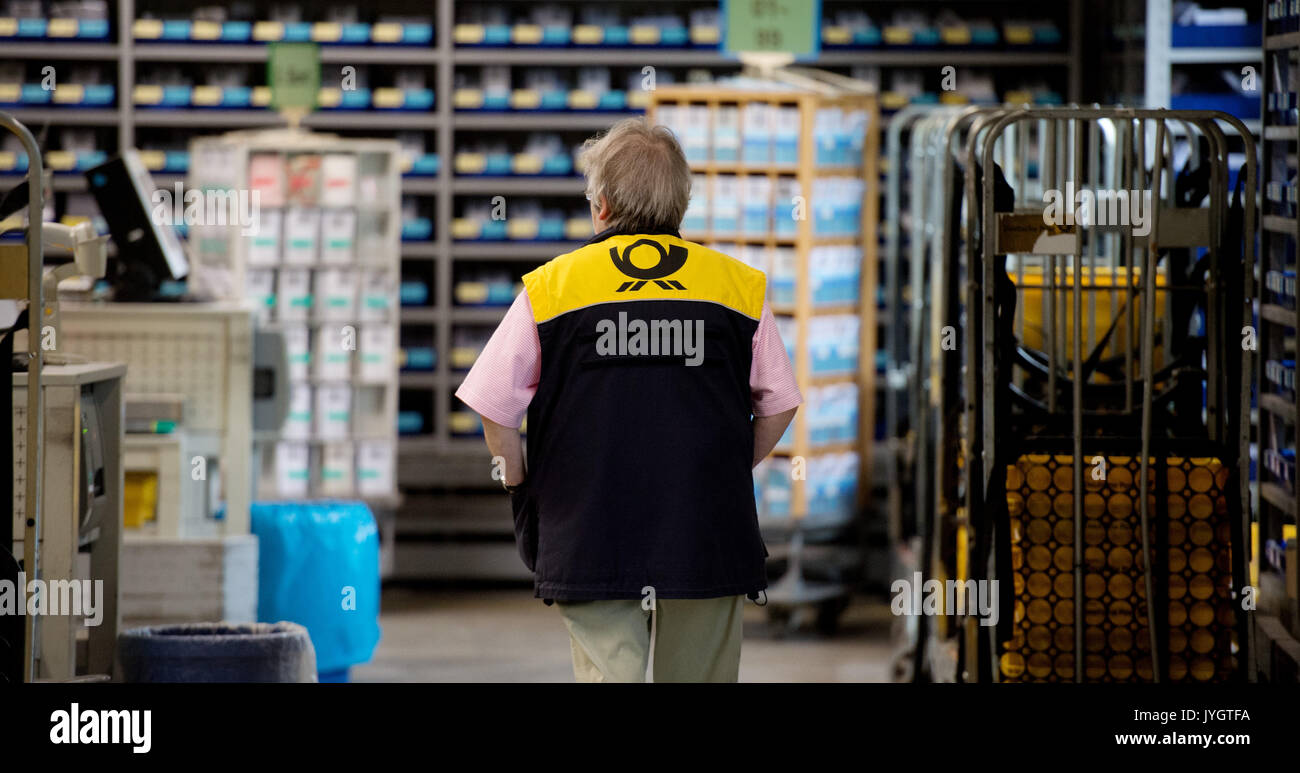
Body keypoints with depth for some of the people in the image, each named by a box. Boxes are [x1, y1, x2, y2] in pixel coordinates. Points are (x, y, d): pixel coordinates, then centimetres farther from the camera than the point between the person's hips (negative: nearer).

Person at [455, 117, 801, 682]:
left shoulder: (550, 286, 0)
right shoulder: (741, 286, 4)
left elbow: (496, 413, 0)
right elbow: (779, 406, 9)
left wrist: (523, 492, 14)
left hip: (591, 544, -1)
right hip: (710, 542, 1)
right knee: (700, 678, 12)